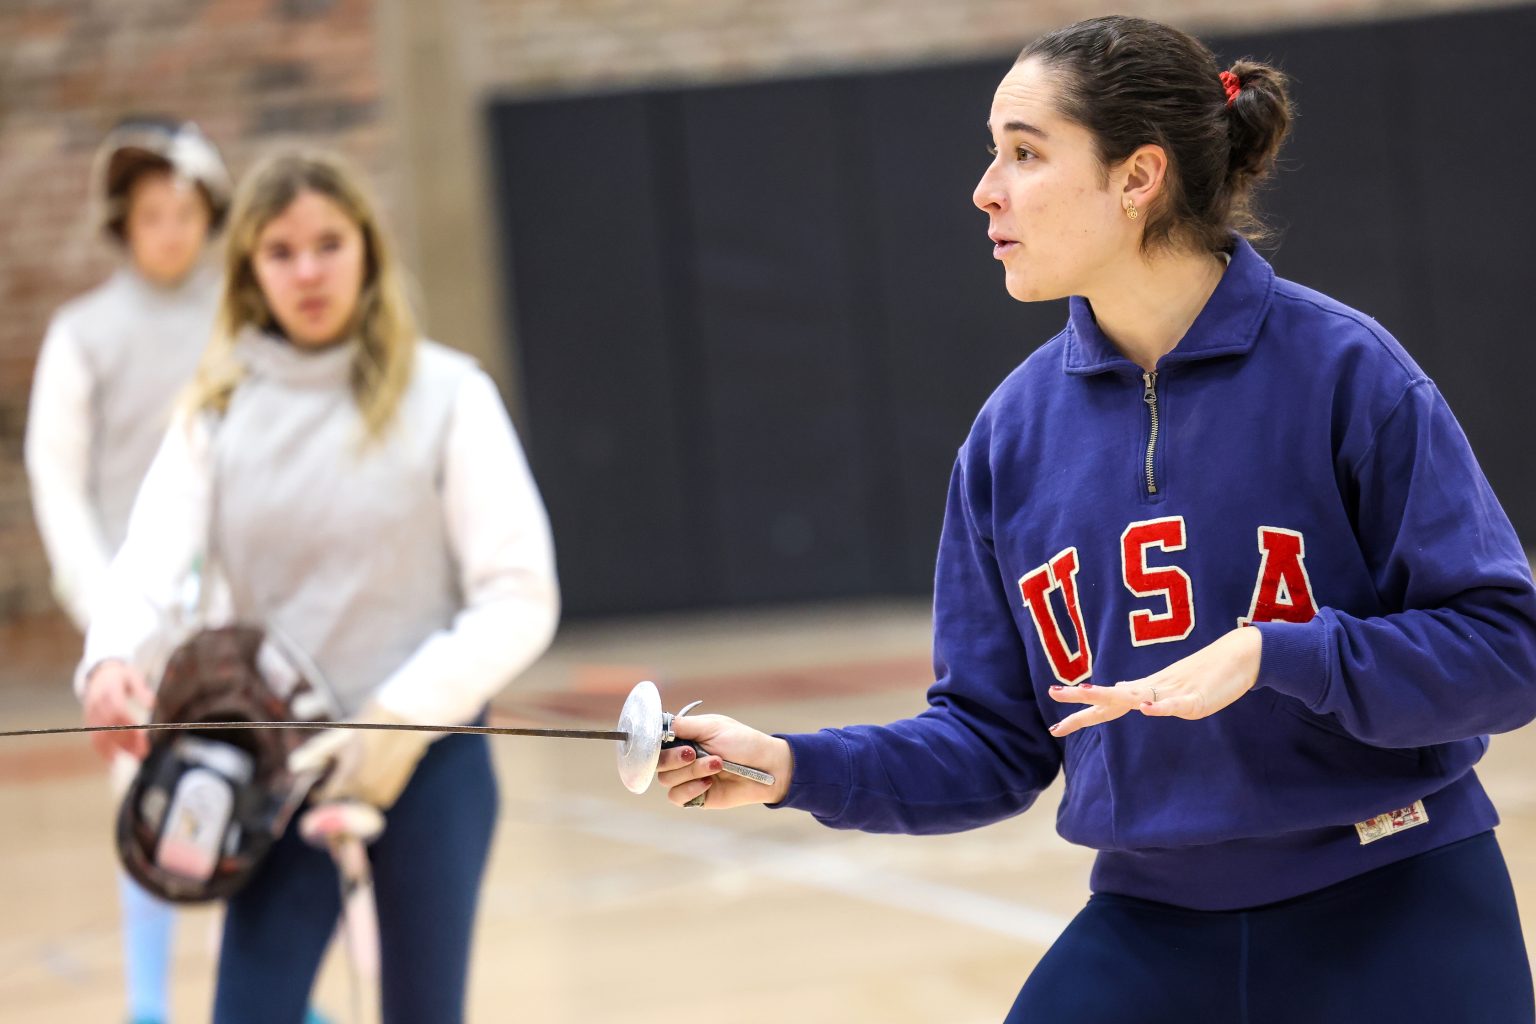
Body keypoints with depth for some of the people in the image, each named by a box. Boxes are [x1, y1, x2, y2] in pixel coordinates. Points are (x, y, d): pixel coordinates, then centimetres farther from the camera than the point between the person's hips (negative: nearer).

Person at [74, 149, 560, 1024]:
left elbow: (520, 597, -7)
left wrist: (407, 716, -18)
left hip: (425, 755, -2)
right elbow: (158, 560, -8)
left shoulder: (445, 394, -4)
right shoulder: (217, 407, 5)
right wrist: (116, 658, -30)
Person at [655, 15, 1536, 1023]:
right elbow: (996, 740, 8)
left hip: (1397, 922, -3)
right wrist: (797, 767, -7)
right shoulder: (1017, 428, 3)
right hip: (1149, 931, 4)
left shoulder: (1341, 368, -11)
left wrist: (1273, 656, -25)